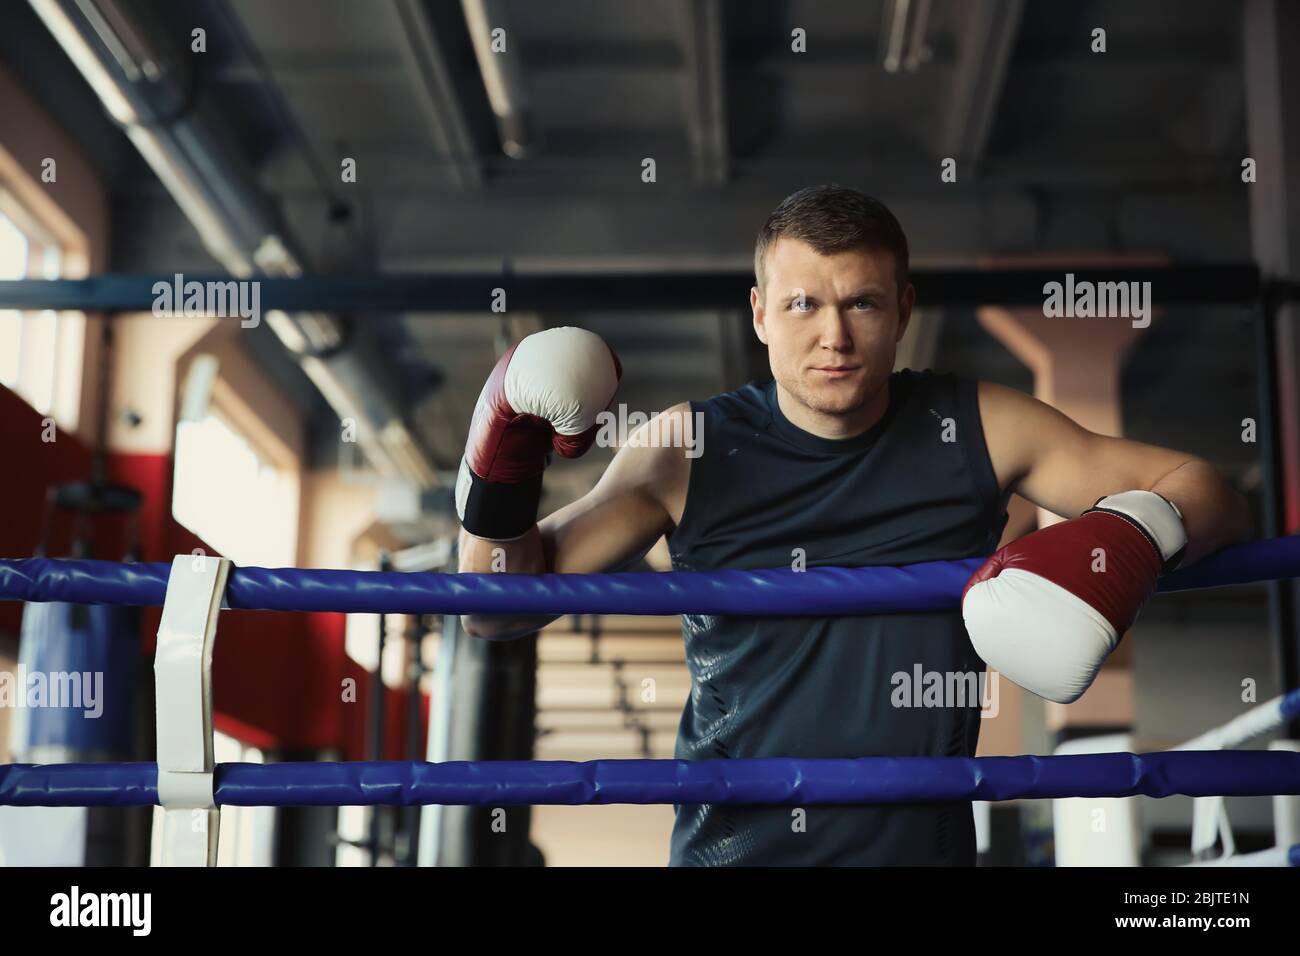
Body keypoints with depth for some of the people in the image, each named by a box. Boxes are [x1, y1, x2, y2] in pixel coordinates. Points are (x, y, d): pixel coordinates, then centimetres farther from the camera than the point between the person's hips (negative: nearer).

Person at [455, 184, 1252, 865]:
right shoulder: (687, 452, -1)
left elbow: (1197, 488, 3)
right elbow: (503, 608, 5)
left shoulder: (974, 432, 0)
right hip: (730, 847, 0)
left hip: (924, 842, 0)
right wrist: (500, 480, -12)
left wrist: (1133, 532, -17)